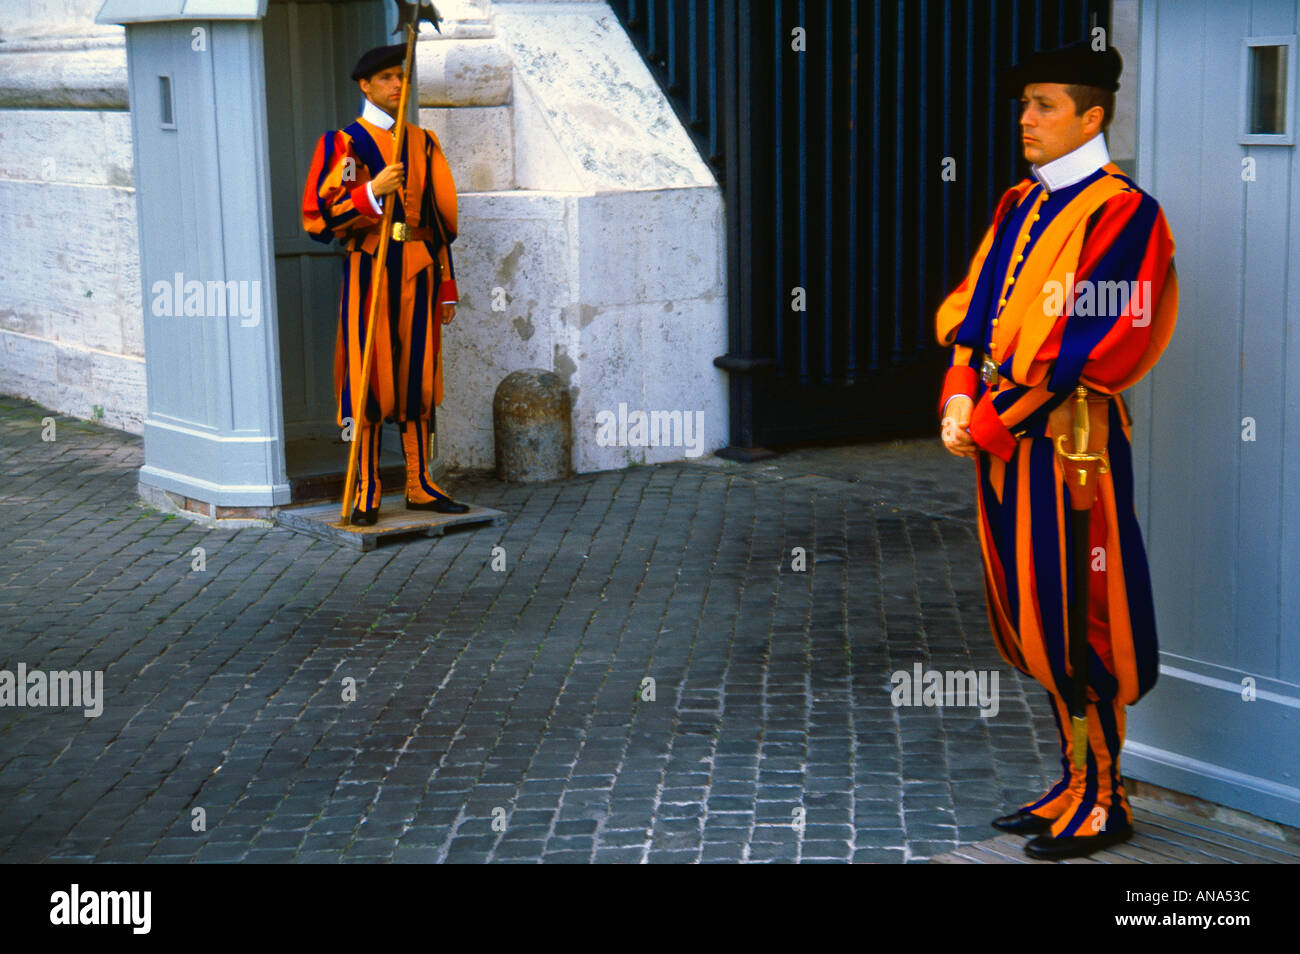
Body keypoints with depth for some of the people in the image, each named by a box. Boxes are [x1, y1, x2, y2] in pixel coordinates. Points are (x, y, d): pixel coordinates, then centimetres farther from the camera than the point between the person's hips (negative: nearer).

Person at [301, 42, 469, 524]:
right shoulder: (344, 142, -1)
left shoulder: (423, 143, 14)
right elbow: (319, 215, -9)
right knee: (369, 381, -3)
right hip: (369, 270, -4)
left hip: (418, 272, 5)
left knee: (418, 377, 7)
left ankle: (420, 485, 15)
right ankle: (366, 492, 3)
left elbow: (441, 215, 17)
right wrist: (371, 192, -23)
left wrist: (446, 284, 14)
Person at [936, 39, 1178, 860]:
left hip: (1069, 440, -8)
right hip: (1004, 440, 8)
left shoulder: (1122, 214, -12)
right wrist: (960, 394, -5)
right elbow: (975, 307, 12)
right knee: (1033, 617, 14)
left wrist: (991, 420, -17)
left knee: (1078, 623, -1)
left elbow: (1092, 344, -18)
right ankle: (1075, 781, 27)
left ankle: (1102, 802, 12)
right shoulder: (1019, 207, 13)